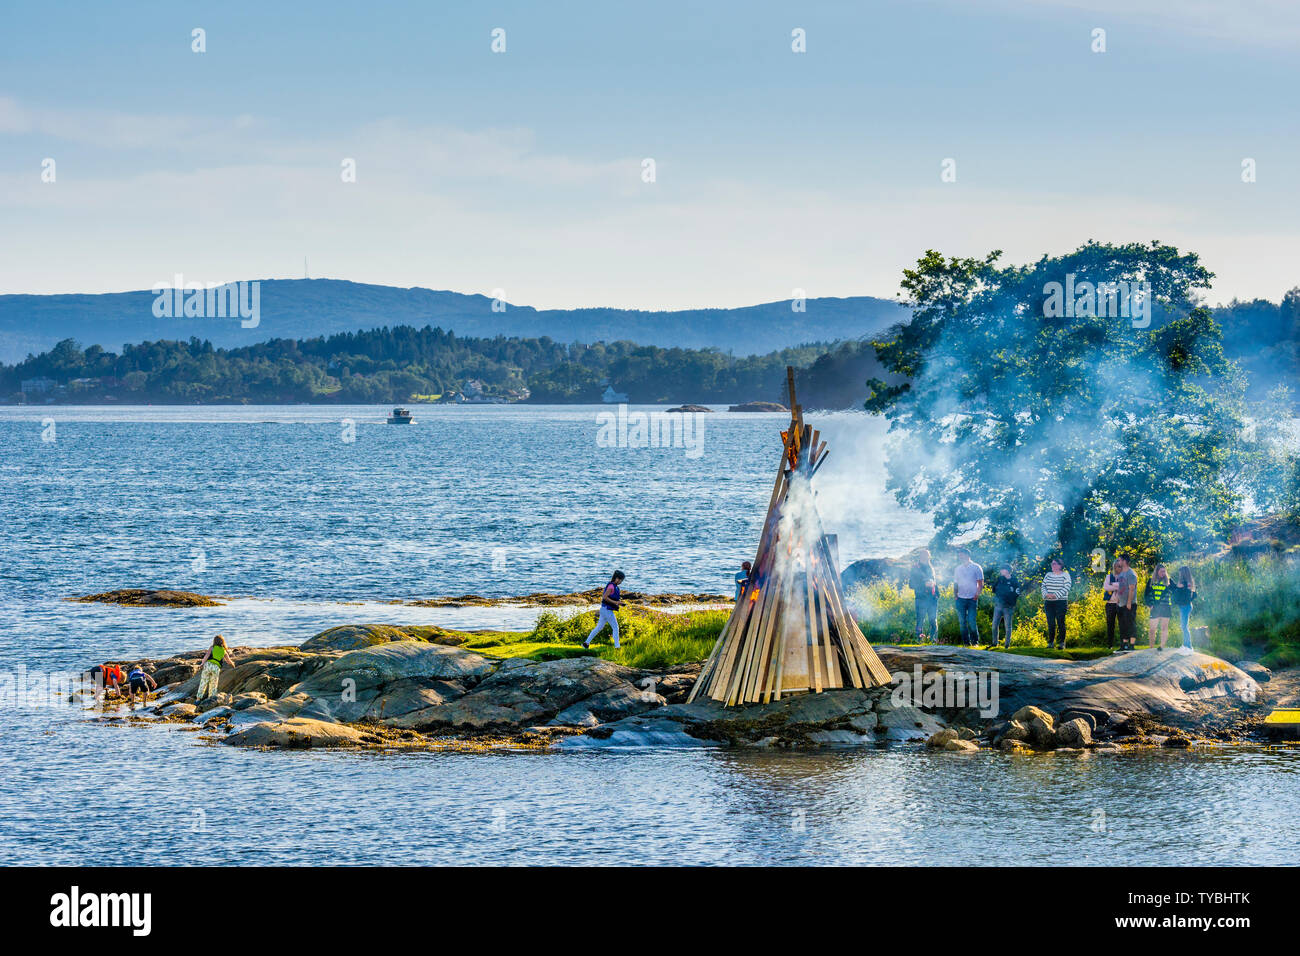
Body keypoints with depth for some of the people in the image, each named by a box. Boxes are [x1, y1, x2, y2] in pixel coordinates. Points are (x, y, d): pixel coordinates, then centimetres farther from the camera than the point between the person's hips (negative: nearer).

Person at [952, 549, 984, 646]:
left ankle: (975, 641, 3)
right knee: (962, 622, 0)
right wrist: (955, 594, 5)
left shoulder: (976, 568, 3)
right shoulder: (957, 569, 15)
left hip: (972, 599, -4)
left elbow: (980, 583, 1)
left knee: (972, 621, -9)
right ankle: (966, 642, 7)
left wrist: (977, 594, -10)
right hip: (960, 599, 4)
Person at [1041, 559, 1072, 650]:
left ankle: (1062, 643, -3)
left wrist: (1056, 595, -18)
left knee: (1061, 623, -5)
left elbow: (1066, 588, -9)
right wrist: (1046, 594, -10)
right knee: (1050, 623, 3)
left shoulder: (1065, 575, 1)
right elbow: (1043, 586, 11)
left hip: (1061, 602, -4)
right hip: (1048, 602, 4)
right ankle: (1051, 642, 7)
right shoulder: (1048, 575, 15)